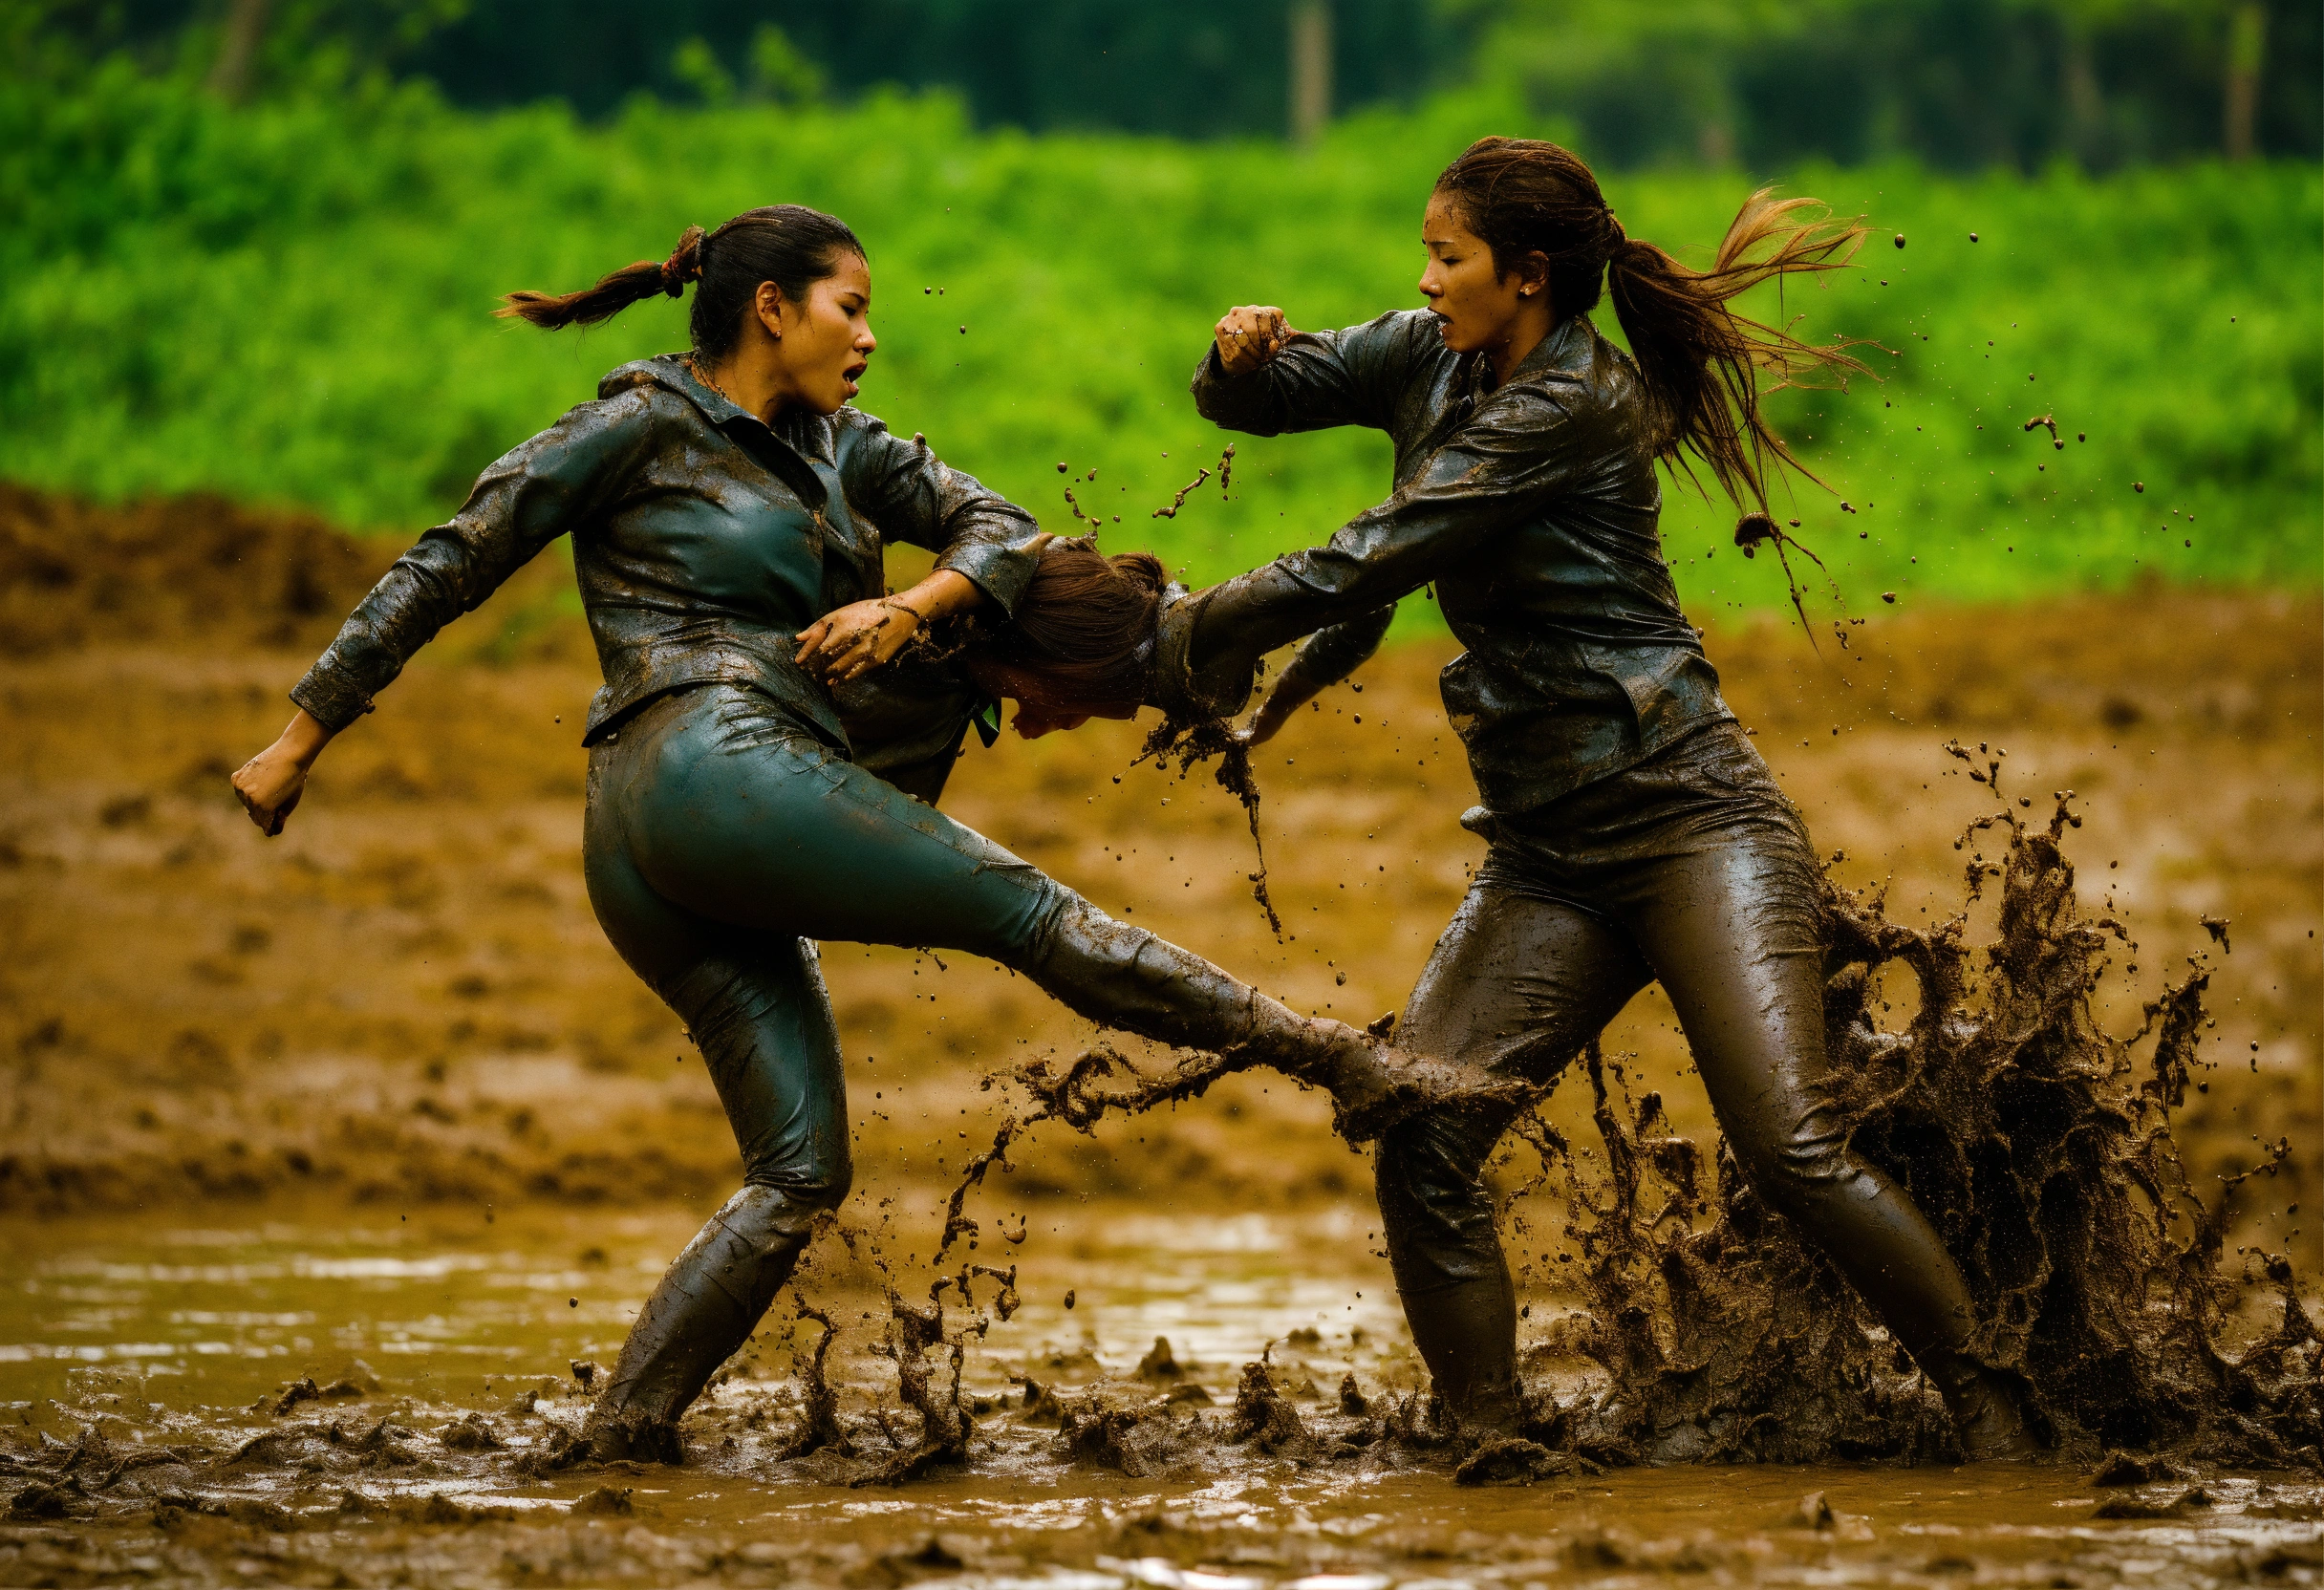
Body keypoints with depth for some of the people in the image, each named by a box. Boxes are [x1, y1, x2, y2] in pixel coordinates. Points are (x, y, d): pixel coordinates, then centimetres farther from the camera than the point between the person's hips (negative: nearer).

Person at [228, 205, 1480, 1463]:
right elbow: (446, 569, 1)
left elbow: (996, 526, 18)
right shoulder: (645, 427, 2)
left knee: (799, 1174, 1)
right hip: (707, 766, -9)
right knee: (1020, 905, -8)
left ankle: (625, 1433, -5)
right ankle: (1330, 1056, -6)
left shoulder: (833, 449, 23)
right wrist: (301, 740, -1)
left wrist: (916, 606, -5)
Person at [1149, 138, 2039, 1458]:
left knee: (1791, 1149, -20)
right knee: (1422, 1143, -11)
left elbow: (1371, 563, -16)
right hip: (1547, 853, 8)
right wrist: (1242, 357, -6)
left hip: (1687, 816, -8)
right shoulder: (1433, 359, 11)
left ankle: (1994, 1418, -9)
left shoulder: (1573, 406, -15)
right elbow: (1263, 394, 20)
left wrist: (1188, 641, -7)